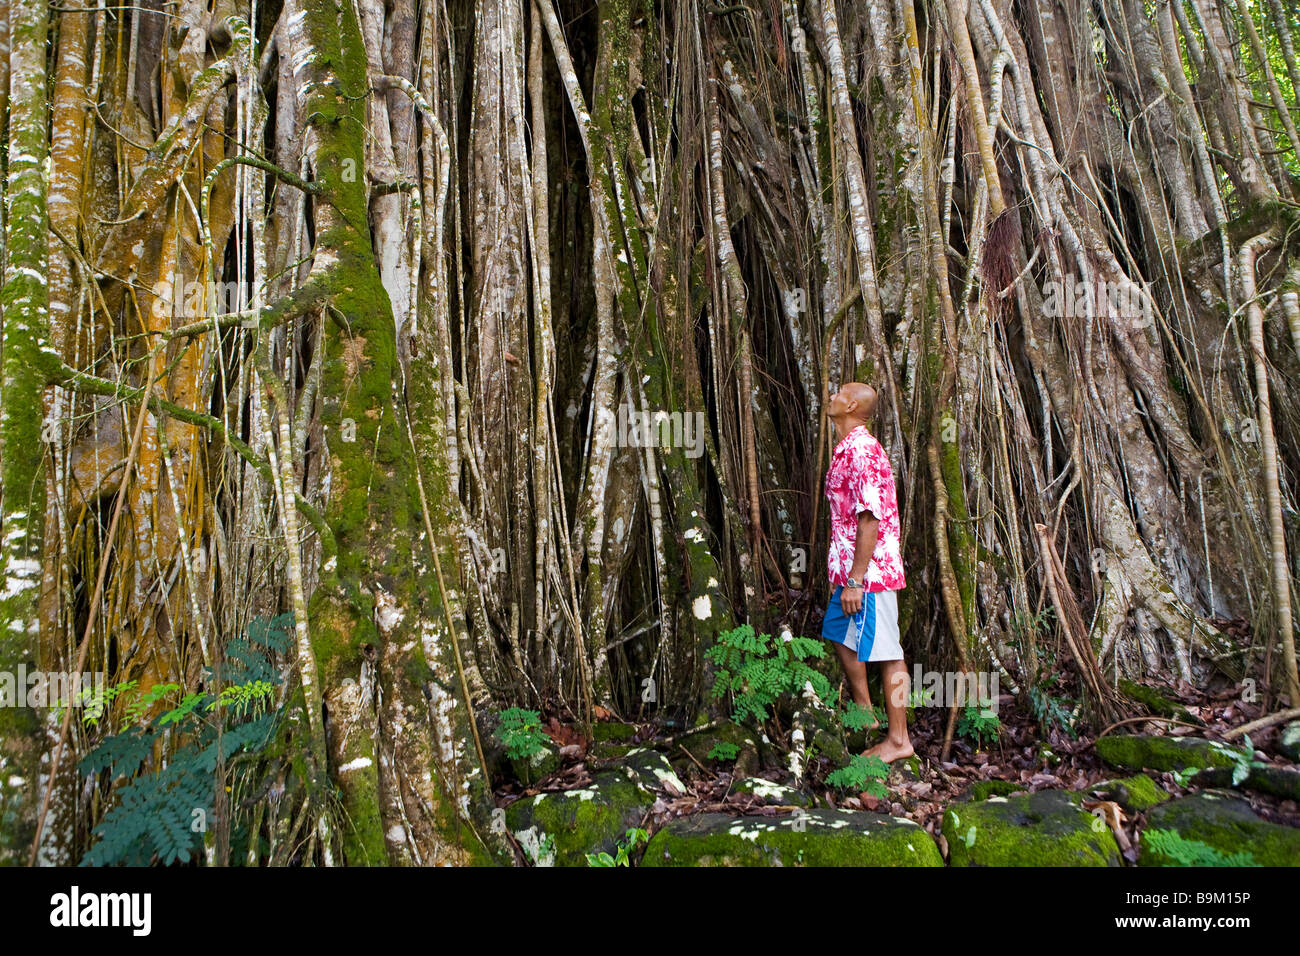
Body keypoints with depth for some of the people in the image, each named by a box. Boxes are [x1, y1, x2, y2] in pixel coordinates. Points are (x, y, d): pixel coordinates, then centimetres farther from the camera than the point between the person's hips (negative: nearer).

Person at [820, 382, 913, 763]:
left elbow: (869, 519, -24)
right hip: (851, 568, 11)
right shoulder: (848, 448, 14)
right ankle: (864, 713, 35)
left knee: (885, 652, -1)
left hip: (869, 571, -11)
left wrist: (855, 580, -24)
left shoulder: (861, 450, -19)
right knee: (839, 634, 21)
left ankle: (898, 739, 10)